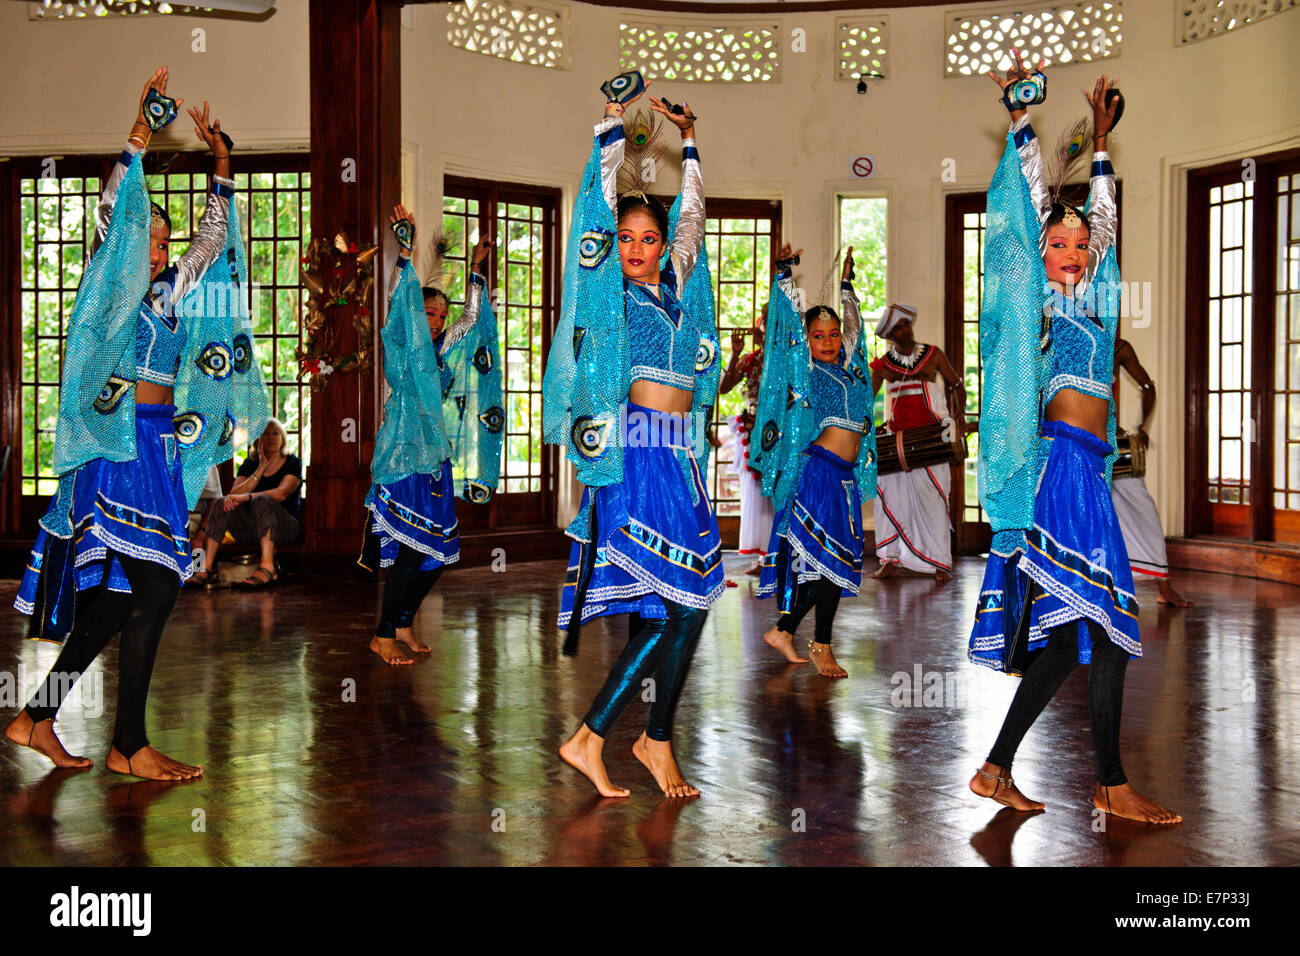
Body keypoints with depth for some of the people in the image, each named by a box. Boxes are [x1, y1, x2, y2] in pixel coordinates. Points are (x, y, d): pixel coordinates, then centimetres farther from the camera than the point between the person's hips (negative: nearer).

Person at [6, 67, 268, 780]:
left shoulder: (171, 292, 17)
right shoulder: (109, 289, 0)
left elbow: (214, 238, 20)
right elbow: (113, 215, -10)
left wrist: (221, 163, 17)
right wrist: (140, 134, -13)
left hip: (158, 444, 8)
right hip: (115, 443, -8)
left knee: (116, 596, 8)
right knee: (154, 587, -13)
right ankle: (128, 746, -6)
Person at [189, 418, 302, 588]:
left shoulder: (293, 463, 4)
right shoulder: (250, 465, 15)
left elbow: (281, 494, -16)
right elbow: (234, 494, -3)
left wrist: (246, 497, -27)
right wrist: (261, 469, -8)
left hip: (287, 527, -4)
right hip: (249, 530, 4)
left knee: (261, 501, -33)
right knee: (222, 503, -21)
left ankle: (267, 567, -45)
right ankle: (206, 567, -31)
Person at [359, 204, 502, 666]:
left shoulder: (444, 352, 15)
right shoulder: (403, 350, -2)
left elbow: (472, 318, 24)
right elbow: (399, 305, -13)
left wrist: (477, 268, 22)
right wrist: (405, 250, -19)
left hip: (438, 462, 7)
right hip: (405, 458, -7)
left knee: (439, 550, 7)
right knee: (411, 548, -10)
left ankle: (403, 624, 19)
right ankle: (383, 635, -1)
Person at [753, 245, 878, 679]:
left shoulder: (848, 364, 17)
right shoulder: (805, 367, 2)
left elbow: (853, 321, 32)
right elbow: (789, 322, 0)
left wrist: (847, 279, 37)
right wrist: (786, 272, 3)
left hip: (845, 476, 7)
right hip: (819, 469, -7)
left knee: (834, 558, 4)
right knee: (829, 554, -10)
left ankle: (783, 630, 12)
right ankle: (821, 646, -2)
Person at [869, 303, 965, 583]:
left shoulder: (933, 354, 7)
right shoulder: (883, 364, 8)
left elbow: (956, 384, 13)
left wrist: (960, 412, -3)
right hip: (897, 436, 2)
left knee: (931, 495, -8)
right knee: (888, 490, -7)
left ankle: (940, 564, -3)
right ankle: (890, 561, 1)